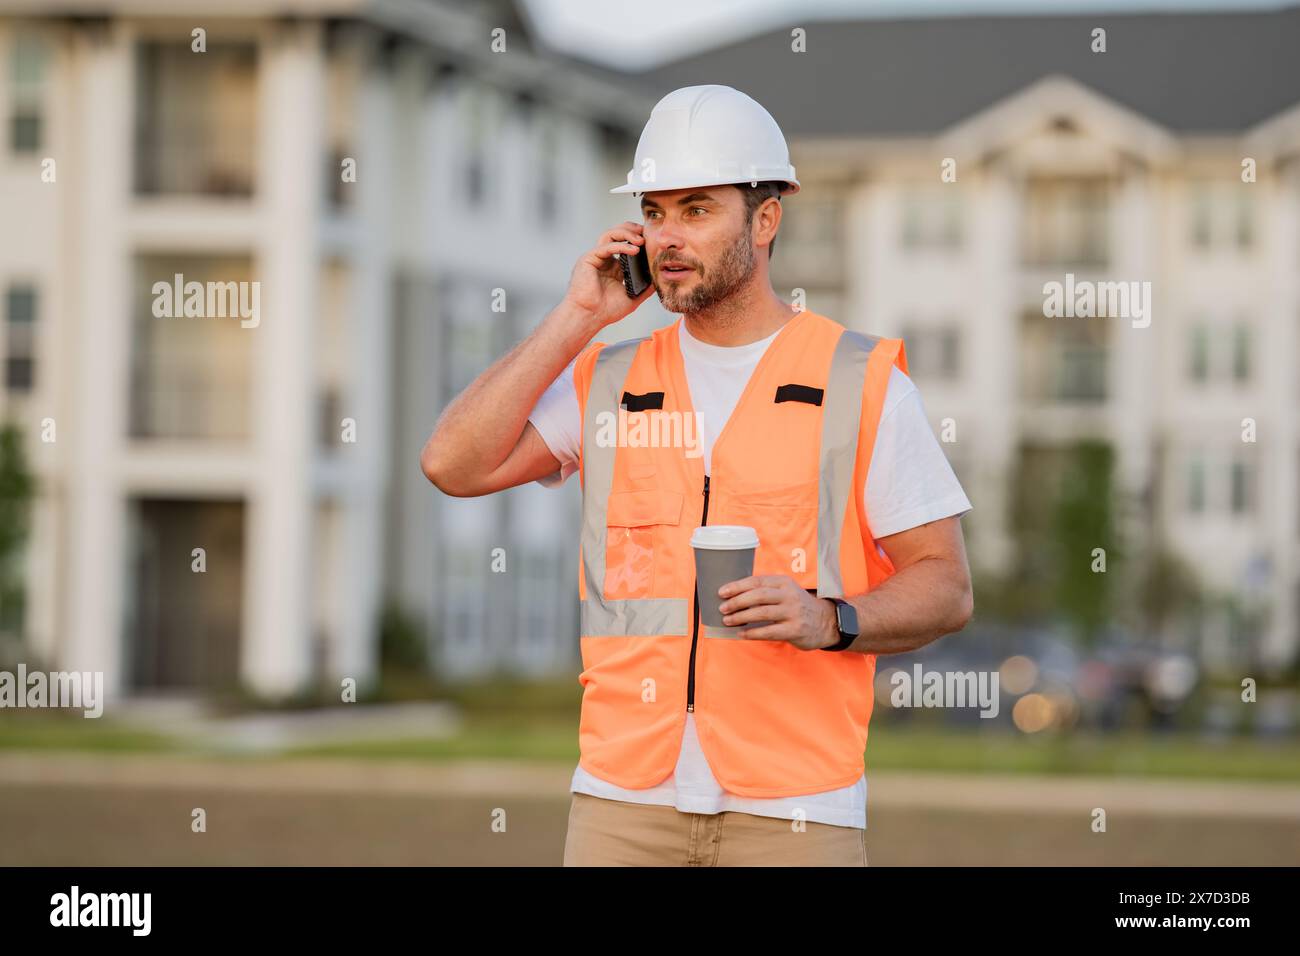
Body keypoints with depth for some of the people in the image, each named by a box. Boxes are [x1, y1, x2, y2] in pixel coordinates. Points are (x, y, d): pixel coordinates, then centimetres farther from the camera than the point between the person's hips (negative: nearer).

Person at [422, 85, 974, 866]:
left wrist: (827, 619, -18)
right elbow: (455, 464, -3)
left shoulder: (861, 383, 2)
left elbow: (947, 588, 1)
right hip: (626, 800, 2)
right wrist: (577, 318, 0)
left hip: (794, 808, -2)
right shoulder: (607, 382, 11)